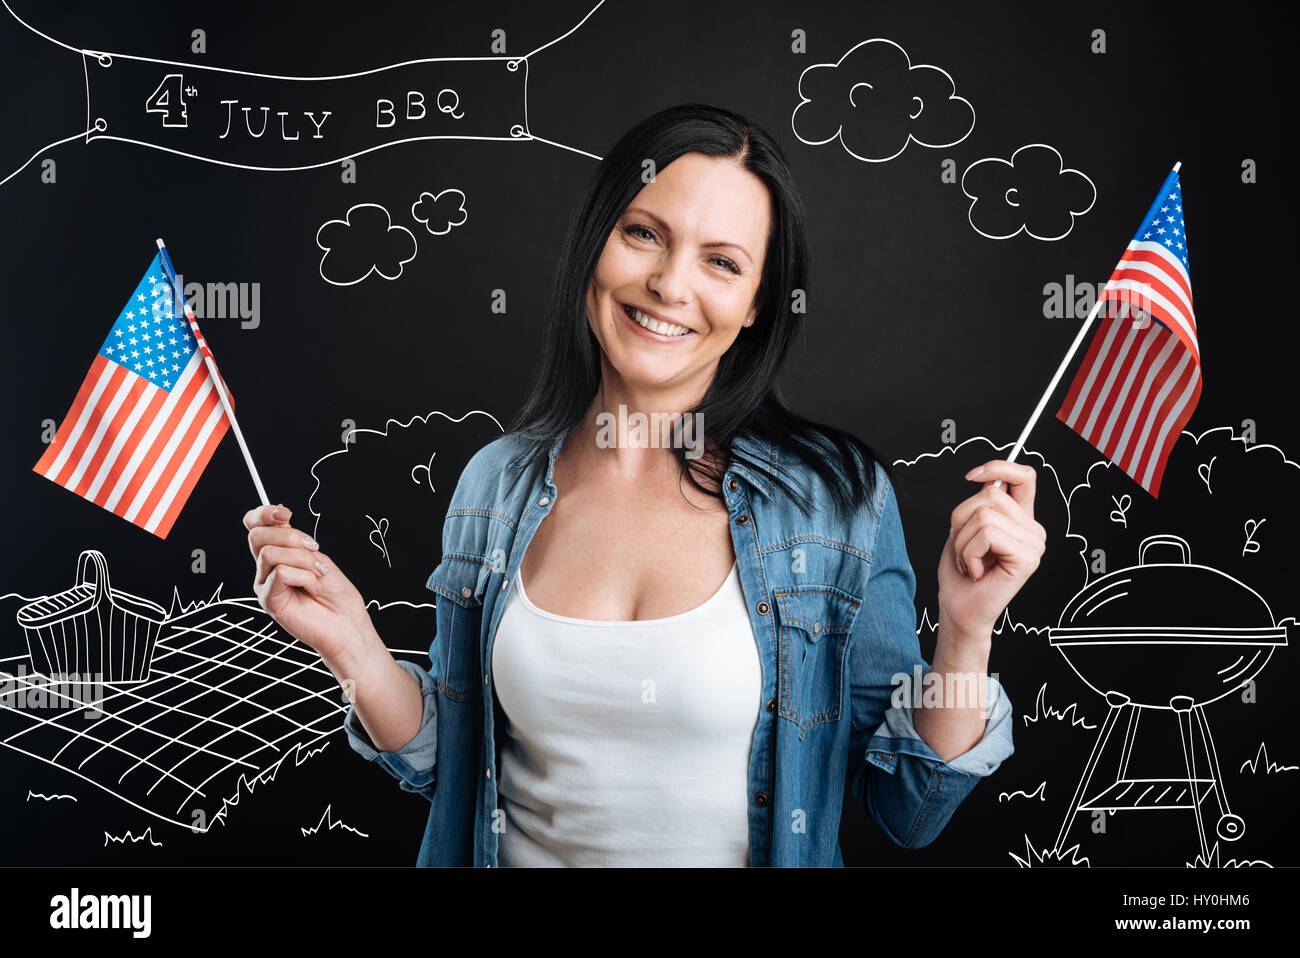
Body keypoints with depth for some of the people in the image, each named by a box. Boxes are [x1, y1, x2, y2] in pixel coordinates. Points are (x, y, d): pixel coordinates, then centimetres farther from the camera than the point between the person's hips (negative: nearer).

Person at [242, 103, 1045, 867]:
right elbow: (450, 765, 2)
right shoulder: (496, 486, -5)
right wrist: (352, 647, -12)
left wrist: (967, 633, -22)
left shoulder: (841, 498, -13)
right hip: (528, 852, 1)